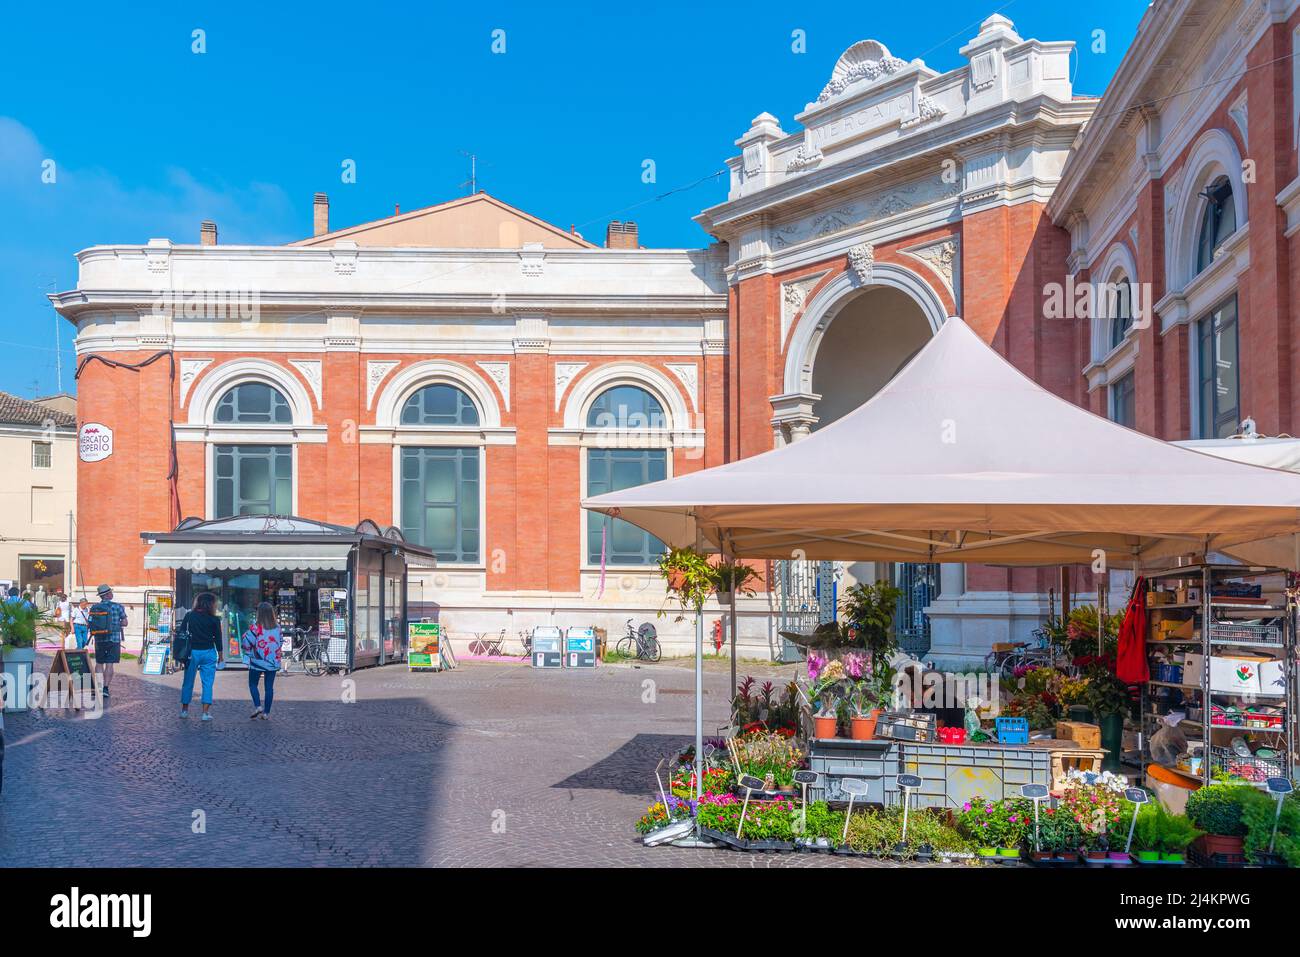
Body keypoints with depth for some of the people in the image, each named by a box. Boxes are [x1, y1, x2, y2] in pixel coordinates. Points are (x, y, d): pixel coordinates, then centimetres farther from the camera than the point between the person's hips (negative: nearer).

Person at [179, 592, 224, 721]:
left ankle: (184, 710, 23)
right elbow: (218, 639, 0)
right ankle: (206, 712, -3)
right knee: (207, 683, 2)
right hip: (208, 652, -1)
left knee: (188, 682, 14)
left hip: (192, 652, 2)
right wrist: (220, 655, 12)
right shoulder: (214, 620, -4)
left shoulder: (189, 616, 0)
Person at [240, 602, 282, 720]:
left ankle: (258, 706, -3)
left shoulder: (255, 629, -15)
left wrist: (245, 636, 6)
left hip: (257, 662, -4)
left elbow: (245, 644, -14)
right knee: (269, 687, 8)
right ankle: (266, 713, 11)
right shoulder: (277, 628, -1)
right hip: (273, 662, 4)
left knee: (253, 684, 14)